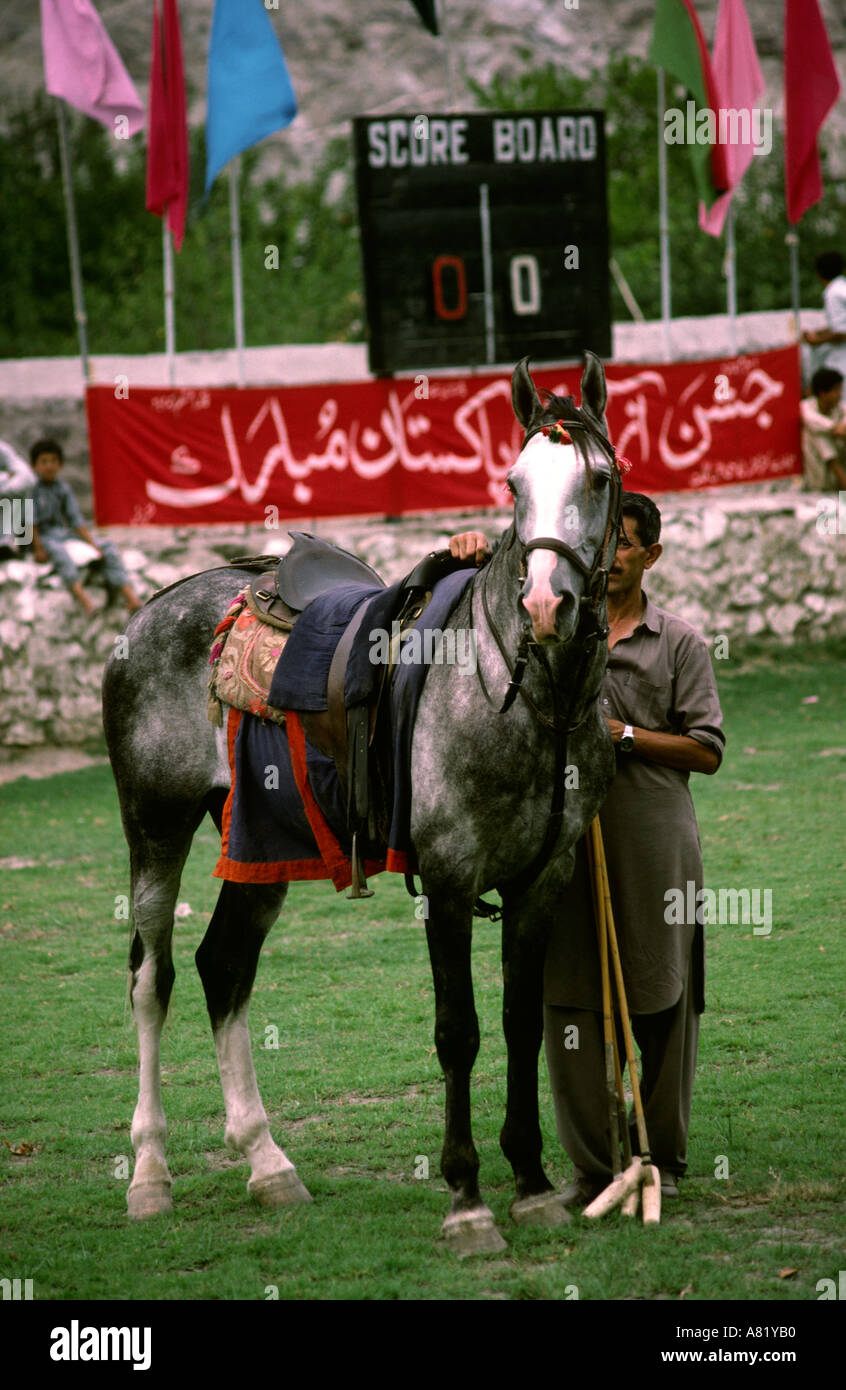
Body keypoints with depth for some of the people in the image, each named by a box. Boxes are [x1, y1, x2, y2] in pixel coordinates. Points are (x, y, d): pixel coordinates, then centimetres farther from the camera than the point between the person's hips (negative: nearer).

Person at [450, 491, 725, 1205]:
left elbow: (706, 750, 1)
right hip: (566, 833, 1)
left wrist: (622, 735, -10)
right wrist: (476, 554, -3)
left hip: (653, 839, -1)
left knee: (659, 1001, 4)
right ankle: (592, 1166, 7)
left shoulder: (679, 643, 4)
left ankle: (662, 1159, 17)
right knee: (569, 1002, -1)